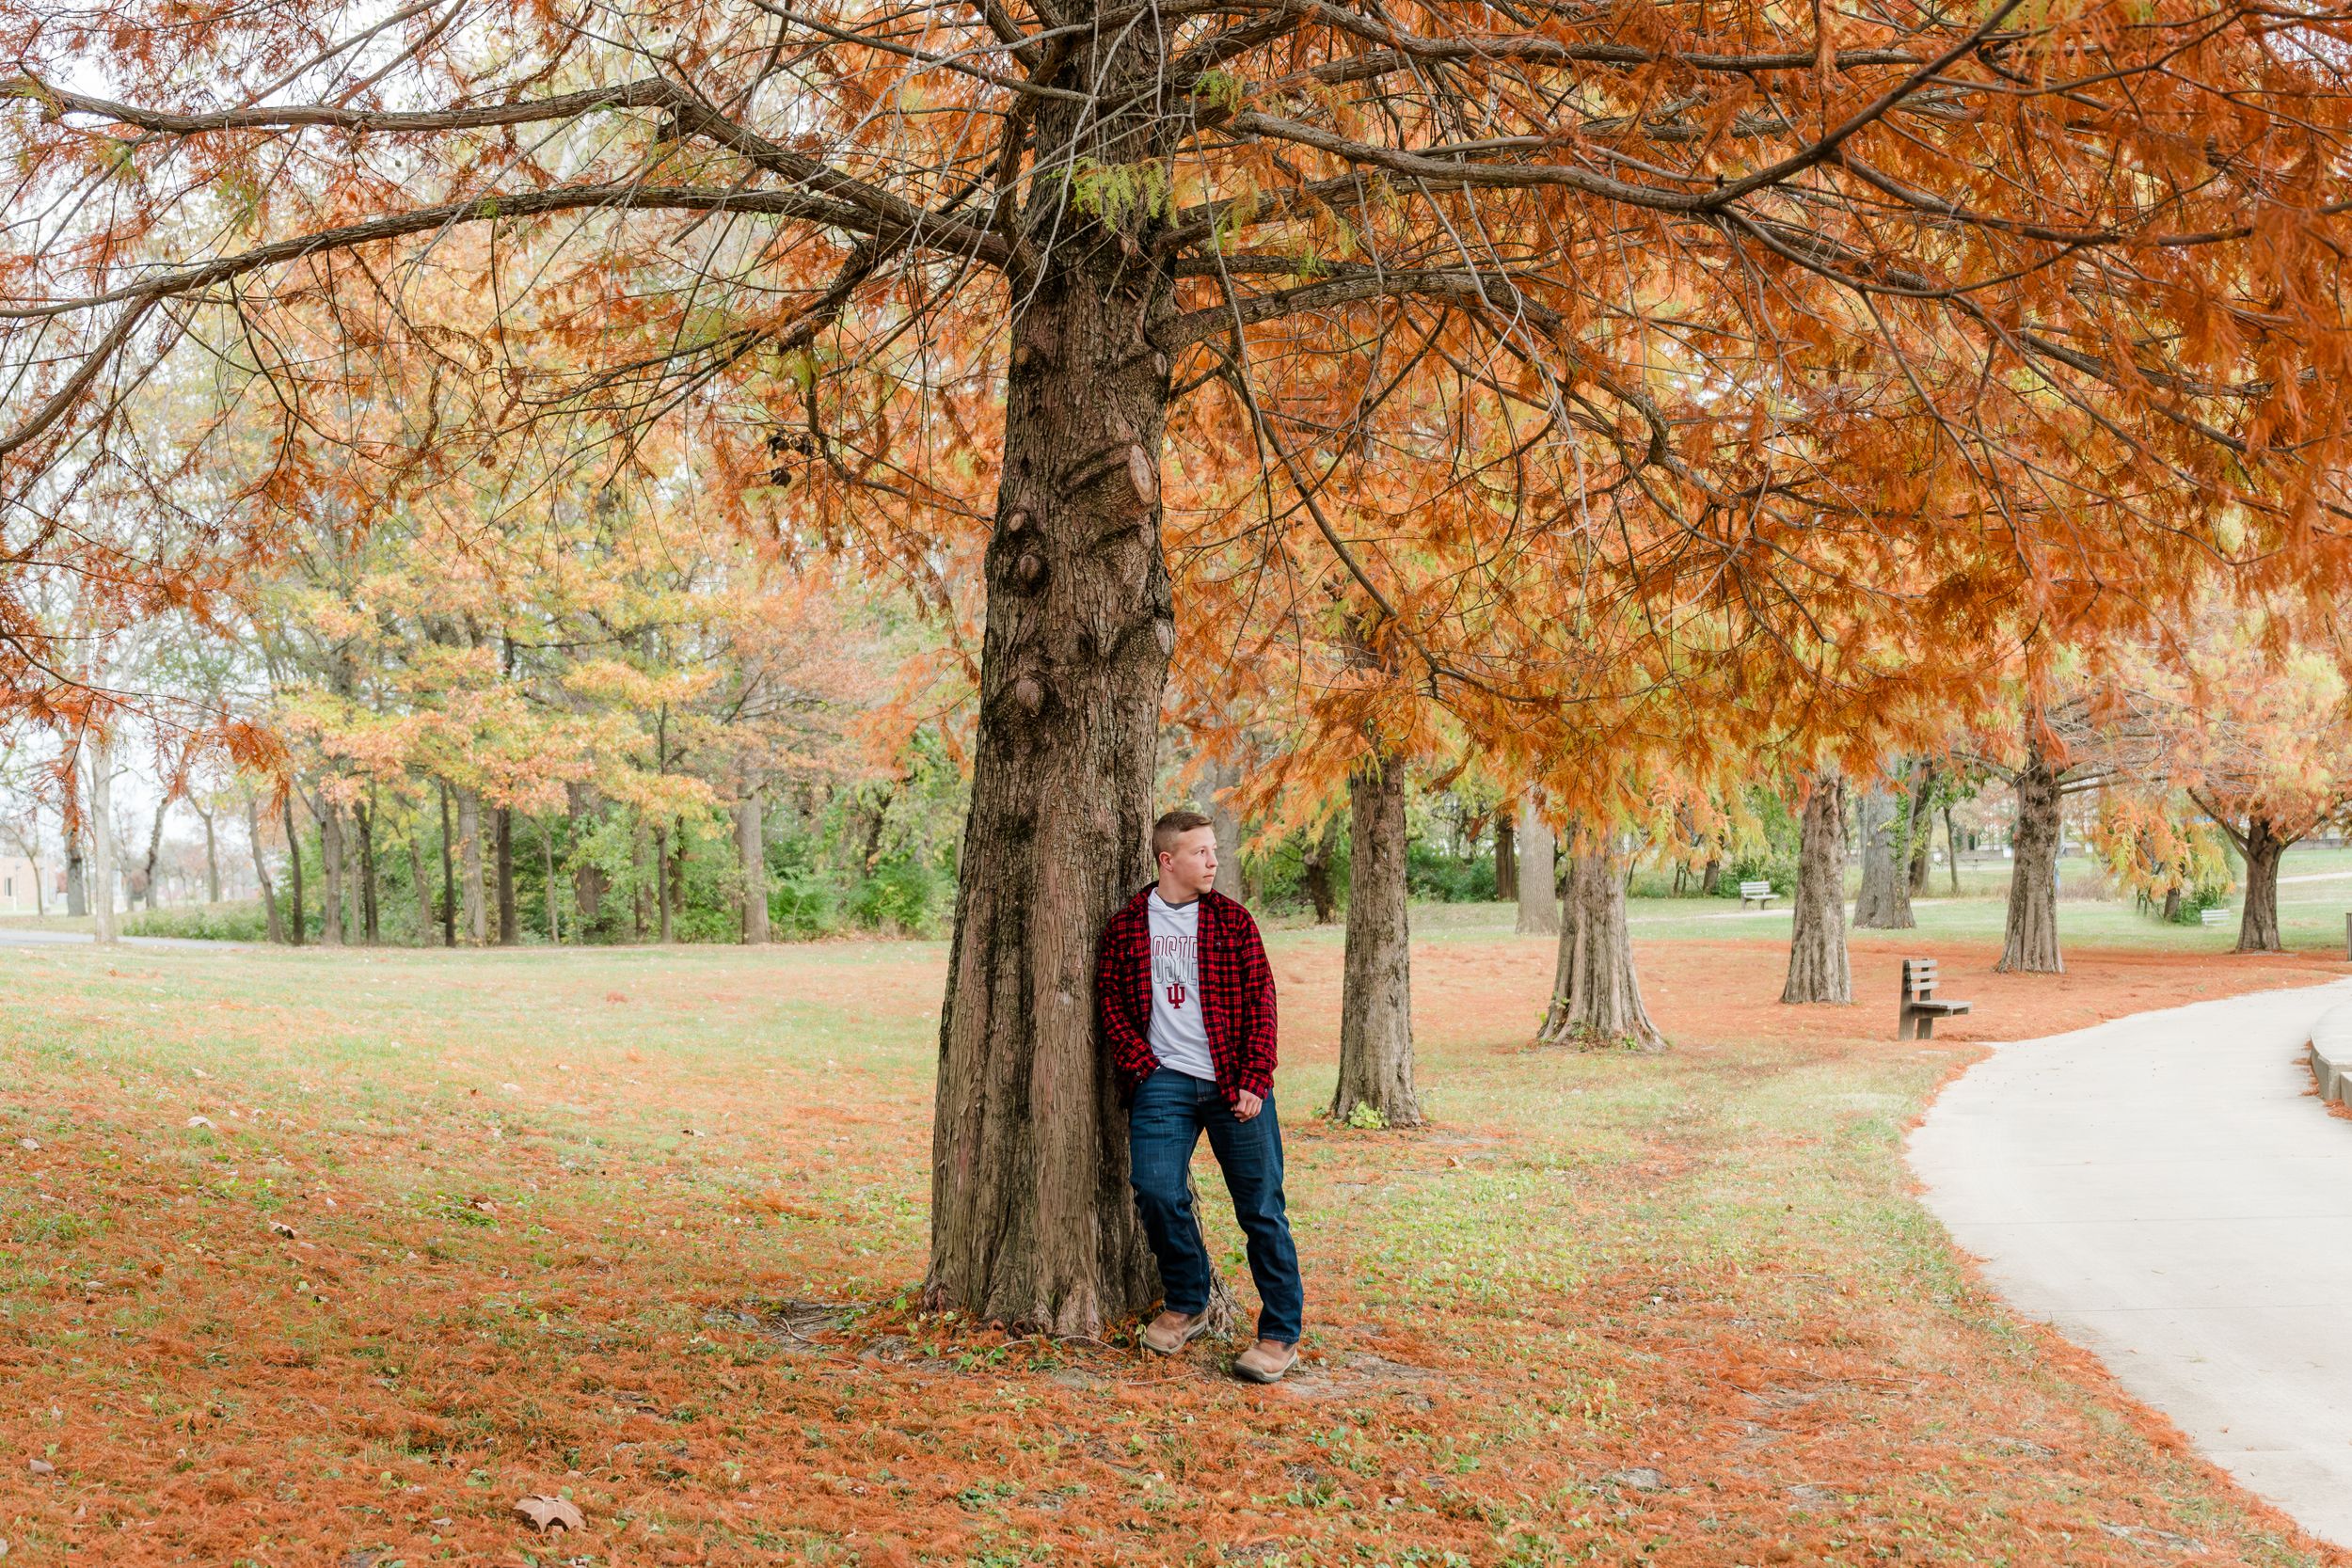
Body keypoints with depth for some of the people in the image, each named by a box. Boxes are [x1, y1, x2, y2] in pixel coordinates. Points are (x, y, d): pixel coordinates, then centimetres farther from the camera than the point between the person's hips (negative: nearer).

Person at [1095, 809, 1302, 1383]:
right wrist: (1140, 1064, -4)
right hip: (1163, 1080, 0)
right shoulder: (1127, 925, 8)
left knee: (1261, 1206, -1)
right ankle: (1188, 1303, 13)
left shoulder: (1233, 920, 6)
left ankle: (1281, 1335, 11)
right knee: (1156, 1190, -13)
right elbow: (1109, 998, 9)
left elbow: (1260, 1003, 3)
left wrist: (1255, 1081, -6)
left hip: (1236, 1085, 0)